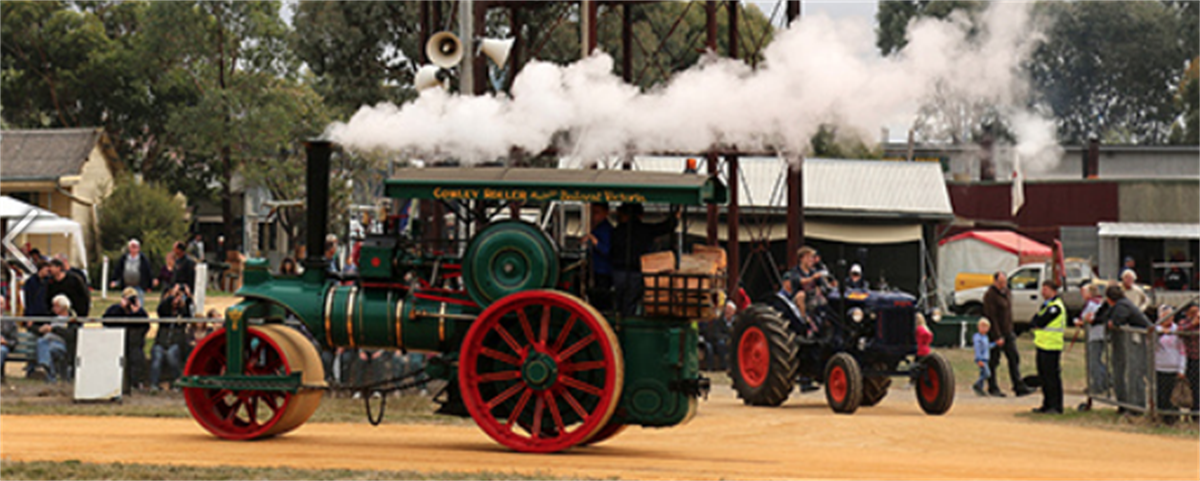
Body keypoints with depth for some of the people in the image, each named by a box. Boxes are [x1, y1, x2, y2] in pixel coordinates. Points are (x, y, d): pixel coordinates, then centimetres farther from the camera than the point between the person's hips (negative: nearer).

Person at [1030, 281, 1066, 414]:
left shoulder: (1056, 307, -14)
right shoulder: (1047, 305, 19)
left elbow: (1040, 322, -19)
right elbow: (1035, 322, 15)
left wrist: (1035, 321, 0)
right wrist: (1036, 322, -5)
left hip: (1051, 347, -10)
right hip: (1042, 345, 10)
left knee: (1052, 377, -8)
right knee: (1043, 376, 13)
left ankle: (1056, 407, -5)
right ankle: (1047, 405, 19)